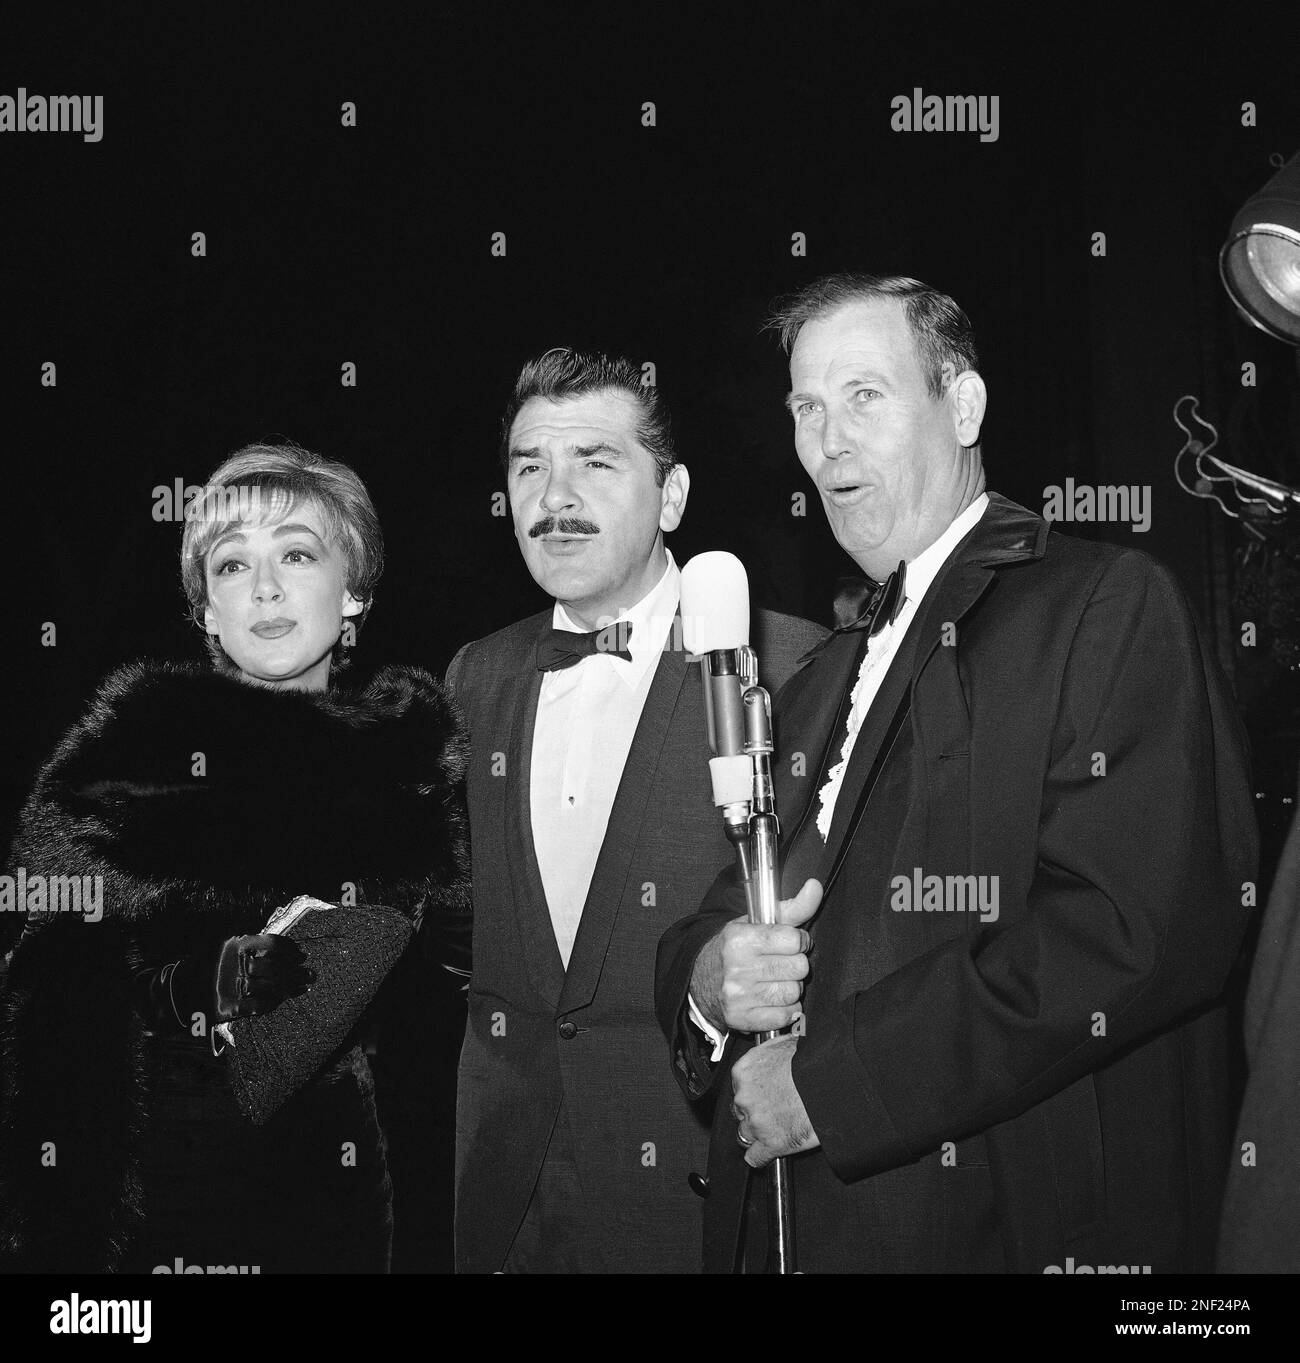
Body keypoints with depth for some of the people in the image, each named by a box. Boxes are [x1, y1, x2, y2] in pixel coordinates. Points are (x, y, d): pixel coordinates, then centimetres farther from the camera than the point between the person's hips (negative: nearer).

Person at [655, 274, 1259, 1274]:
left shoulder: (1113, 604, -9)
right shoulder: (821, 682, 16)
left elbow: (1134, 932, -22)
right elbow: (734, 912, 17)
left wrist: (829, 1079, -19)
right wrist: (706, 976, -7)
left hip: (1007, 1225, -6)